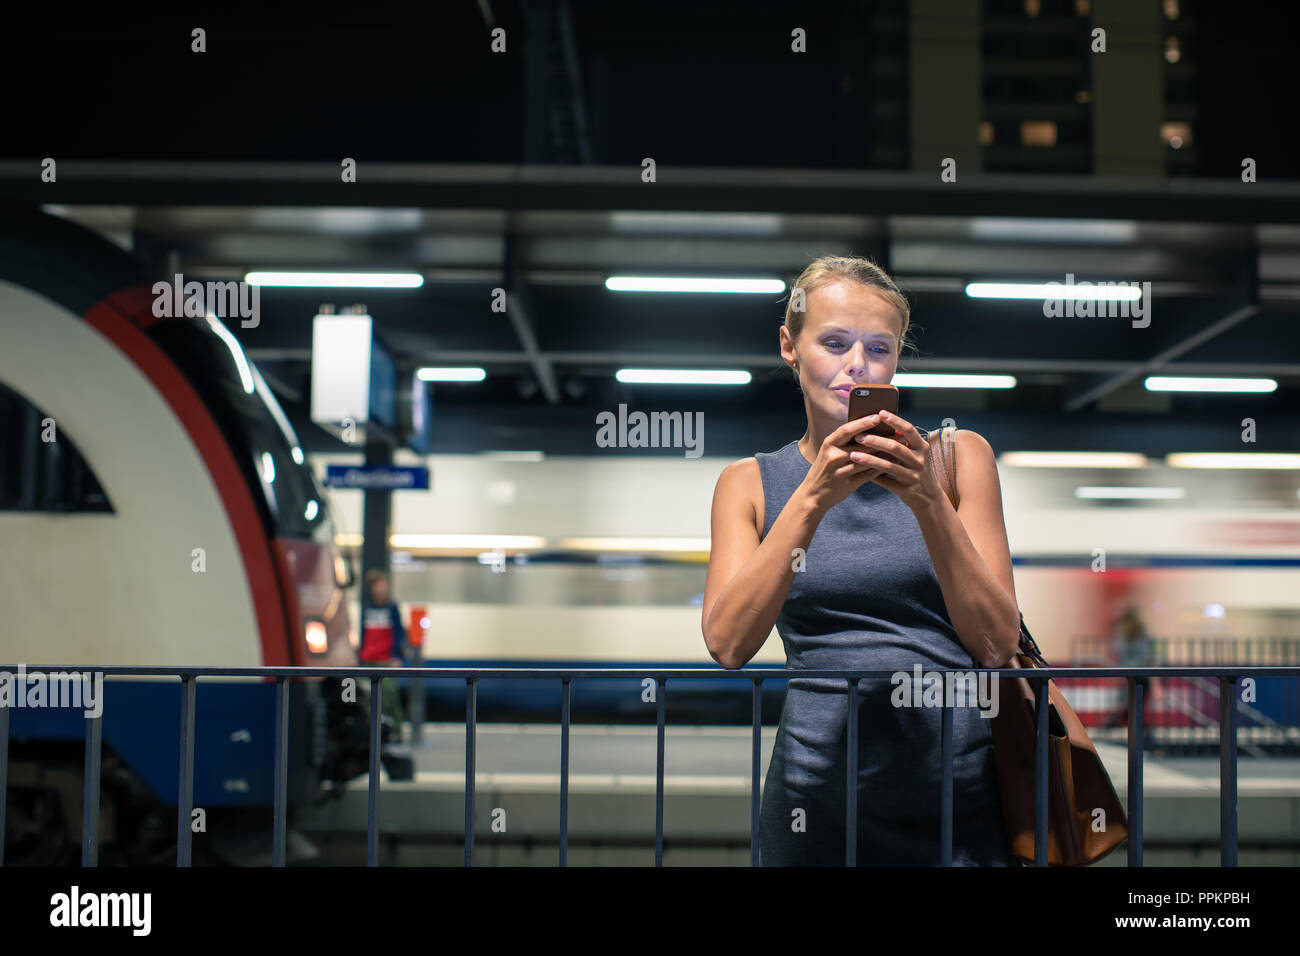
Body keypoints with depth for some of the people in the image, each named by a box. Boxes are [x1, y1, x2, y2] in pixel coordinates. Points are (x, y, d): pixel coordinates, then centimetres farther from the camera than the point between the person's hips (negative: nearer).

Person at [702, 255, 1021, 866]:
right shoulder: (750, 483, 6)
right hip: (821, 788, 0)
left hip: (961, 779, 0)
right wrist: (813, 498, -18)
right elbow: (727, 644, -10)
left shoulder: (958, 457, 4)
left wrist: (928, 501, -16)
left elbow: (998, 645, -4)